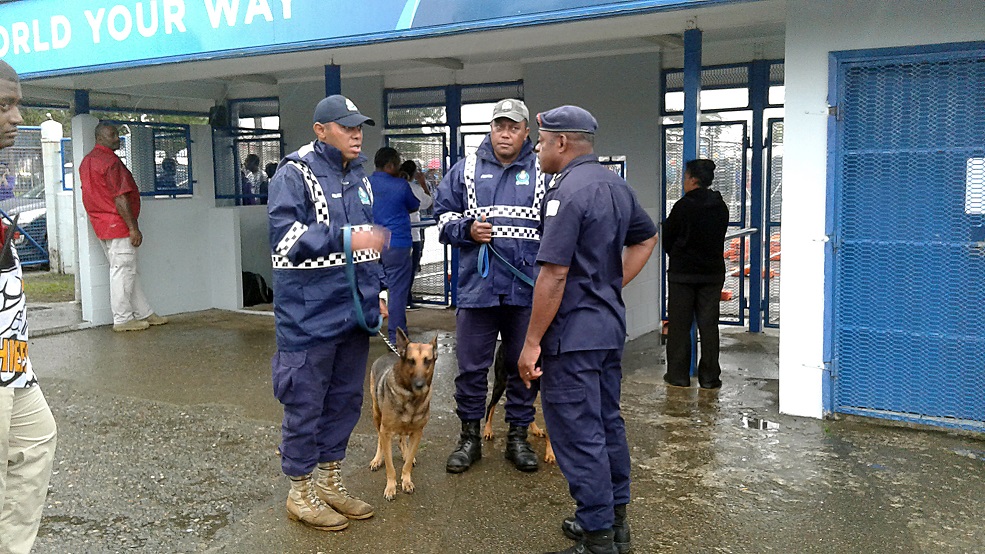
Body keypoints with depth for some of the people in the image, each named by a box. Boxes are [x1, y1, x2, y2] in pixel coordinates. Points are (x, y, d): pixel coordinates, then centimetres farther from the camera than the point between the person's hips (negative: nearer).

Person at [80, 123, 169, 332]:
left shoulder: (87, 161, 17)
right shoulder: (110, 161, -15)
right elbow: (119, 198, -20)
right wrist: (133, 228, -19)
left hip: (102, 226, 10)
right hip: (118, 225, -10)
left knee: (127, 271, 13)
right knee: (123, 270, -4)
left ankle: (144, 313, 19)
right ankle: (122, 319, 1)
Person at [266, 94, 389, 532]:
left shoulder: (359, 177, 15)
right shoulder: (294, 175, -9)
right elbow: (285, 234, -22)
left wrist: (376, 292, 20)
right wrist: (345, 238, -29)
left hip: (353, 312, 8)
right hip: (309, 314, -8)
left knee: (346, 398, 15)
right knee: (305, 404, 2)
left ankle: (329, 481, 30)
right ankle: (300, 492, 18)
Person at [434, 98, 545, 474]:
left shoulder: (542, 173, 5)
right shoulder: (466, 170, 7)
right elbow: (443, 215, 11)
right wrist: (467, 229, -10)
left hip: (526, 288, 0)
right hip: (477, 285, 0)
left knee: (525, 366, 10)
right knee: (471, 367, 6)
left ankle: (518, 437, 25)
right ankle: (470, 437, 23)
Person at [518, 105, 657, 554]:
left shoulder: (567, 192, -18)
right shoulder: (615, 185, 10)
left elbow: (553, 275, -22)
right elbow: (646, 238, 23)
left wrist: (532, 342, -17)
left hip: (573, 333, -9)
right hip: (610, 325, 9)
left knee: (579, 434, -1)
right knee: (607, 423, 18)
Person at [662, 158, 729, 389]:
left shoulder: (684, 206, -12)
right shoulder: (721, 207, 4)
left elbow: (667, 238, -4)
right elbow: (719, 237, 11)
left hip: (682, 272, -4)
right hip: (713, 272, 5)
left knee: (680, 325, 4)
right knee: (708, 325, 7)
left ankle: (678, 375, 8)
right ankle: (709, 377, 10)